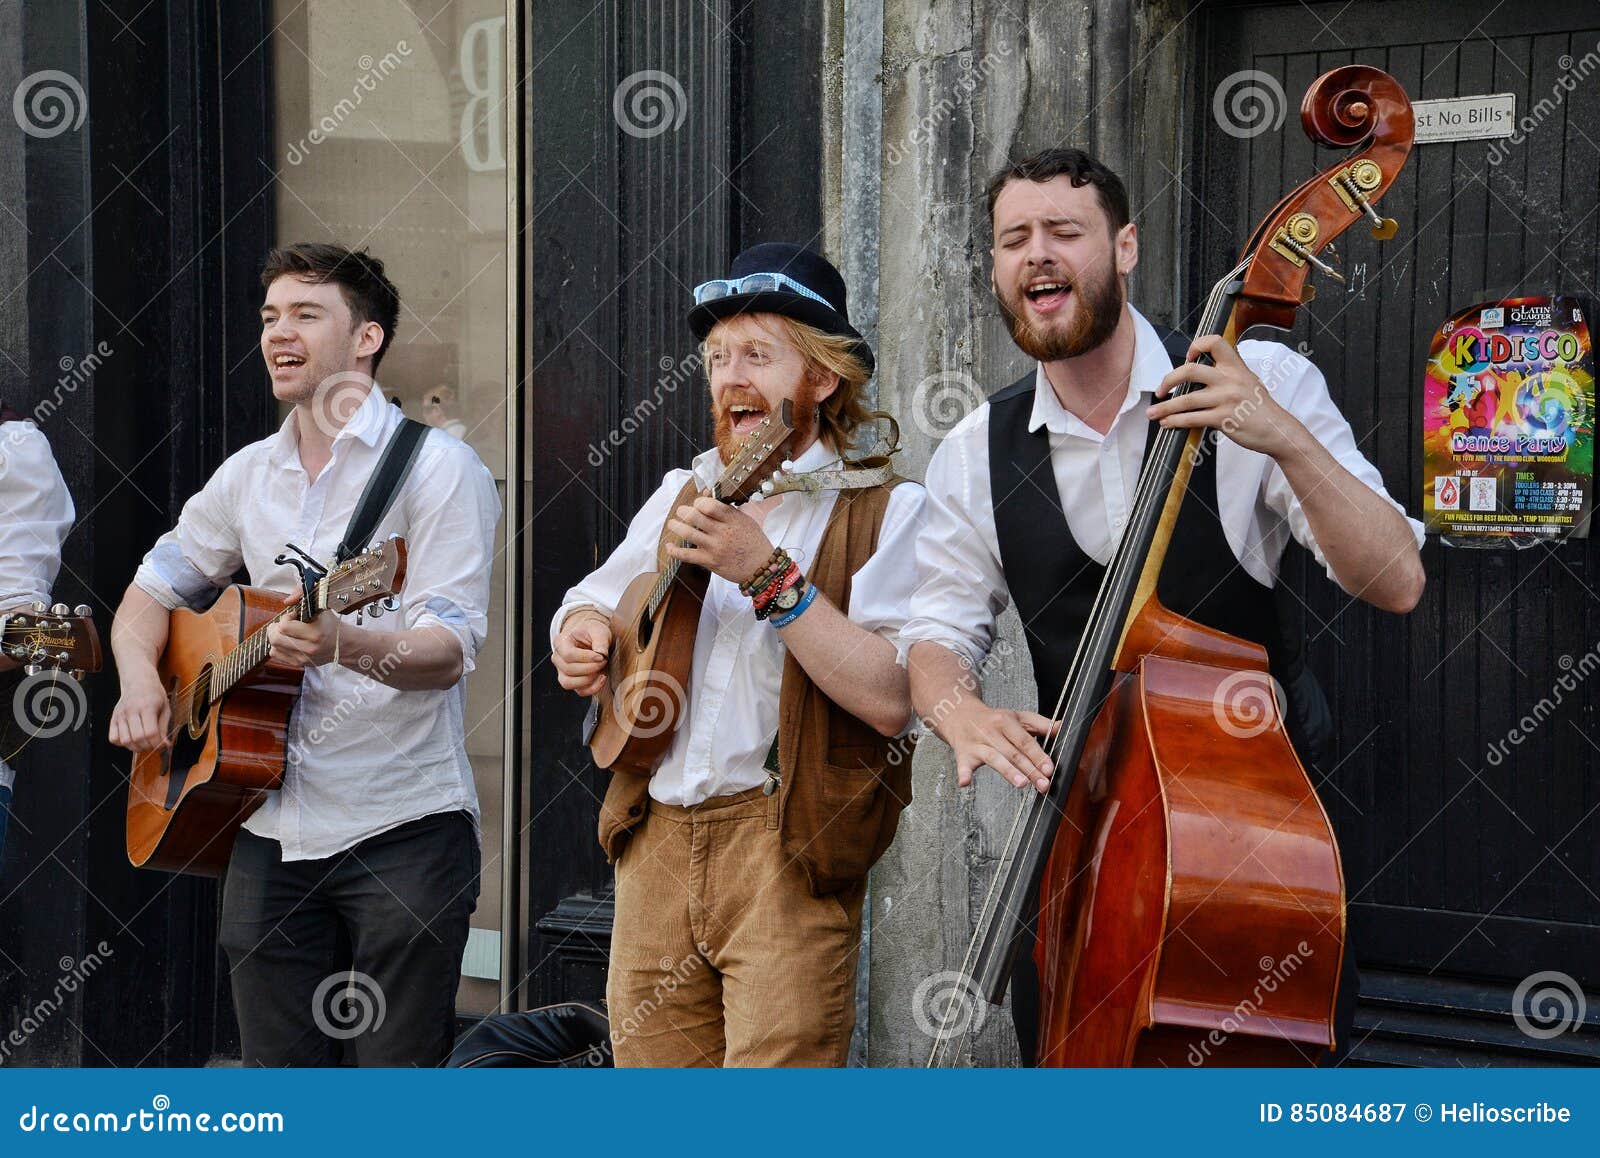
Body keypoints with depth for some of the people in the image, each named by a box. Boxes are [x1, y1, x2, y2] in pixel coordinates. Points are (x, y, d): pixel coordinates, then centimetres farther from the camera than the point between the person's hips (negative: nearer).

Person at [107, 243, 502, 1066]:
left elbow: (448, 653, -15)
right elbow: (152, 590, 21)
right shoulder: (248, 475, 13)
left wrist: (346, 646, -35)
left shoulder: (435, 466, -7)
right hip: (272, 832, 6)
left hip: (403, 832, -5)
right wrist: (140, 680, 0)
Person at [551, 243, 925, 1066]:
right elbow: (590, 602, 27)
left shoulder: (886, 512, -3)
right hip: (656, 838, 6)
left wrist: (769, 575, -21)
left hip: (787, 851, -5)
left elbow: (893, 698, -16)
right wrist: (582, 633, 4)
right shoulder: (683, 493, 16)